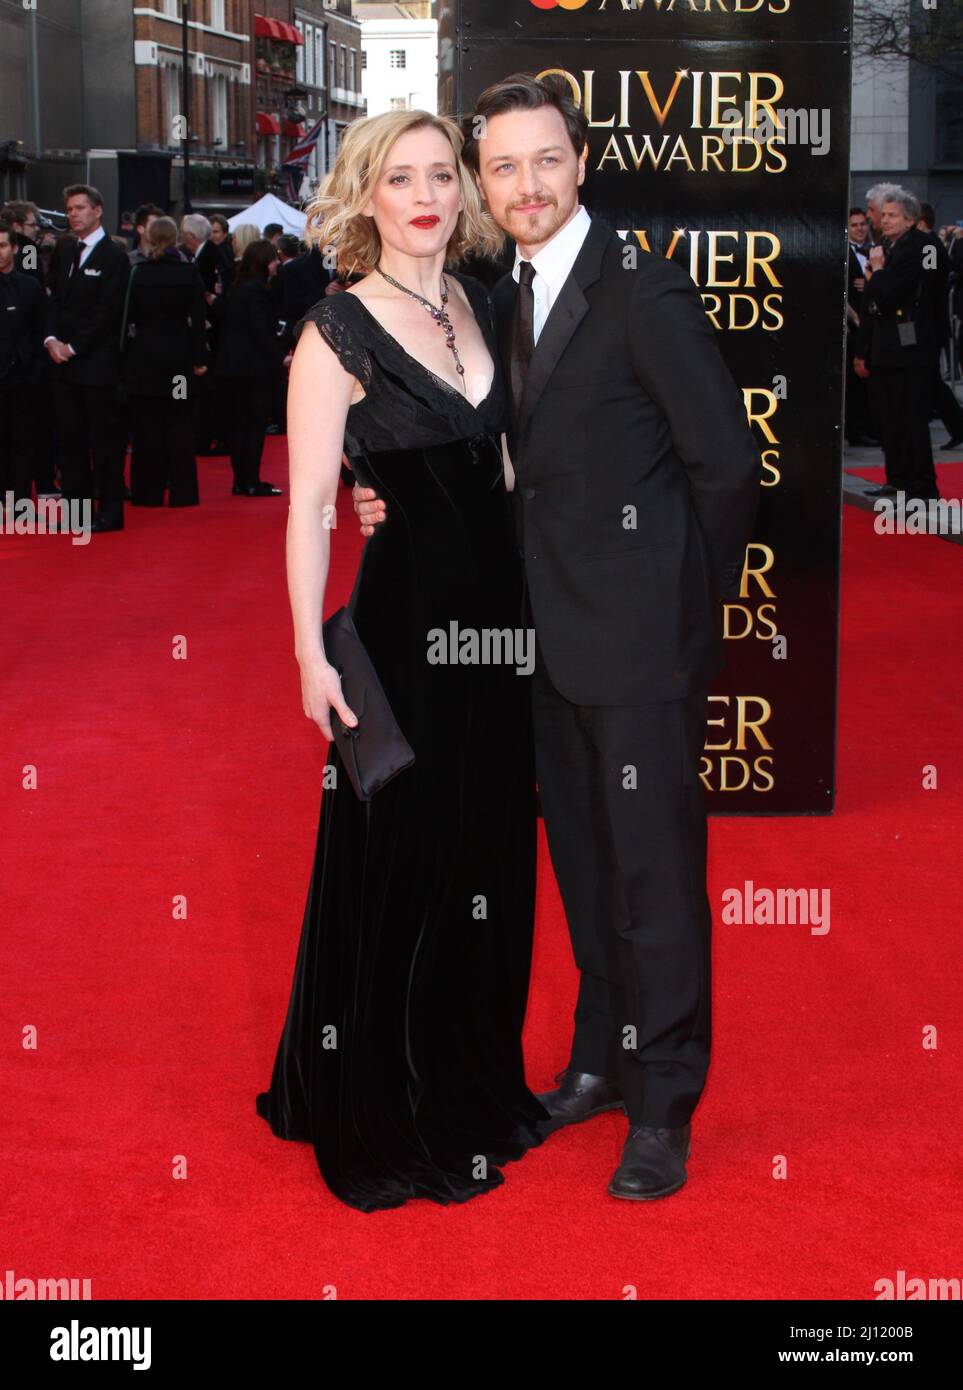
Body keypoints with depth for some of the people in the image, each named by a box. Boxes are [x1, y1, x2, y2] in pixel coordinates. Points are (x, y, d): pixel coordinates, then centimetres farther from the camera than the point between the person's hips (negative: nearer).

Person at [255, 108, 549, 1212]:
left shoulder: (476, 304, 8)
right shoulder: (338, 330, -11)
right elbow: (307, 505, -13)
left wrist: (535, 600, 9)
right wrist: (311, 654, -18)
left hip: (494, 619, 7)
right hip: (402, 619, -6)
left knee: (489, 853, 15)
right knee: (397, 864, 3)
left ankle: (474, 1088, 33)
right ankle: (378, 1120, 20)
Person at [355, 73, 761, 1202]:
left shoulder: (646, 293, -13)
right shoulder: (507, 301, 11)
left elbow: (726, 461, -11)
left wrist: (689, 601, -3)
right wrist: (400, 505, 1)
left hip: (642, 640, -7)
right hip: (554, 640, 7)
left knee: (655, 872, 2)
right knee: (583, 864, 18)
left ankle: (663, 1105, 15)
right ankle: (601, 1061, 34)